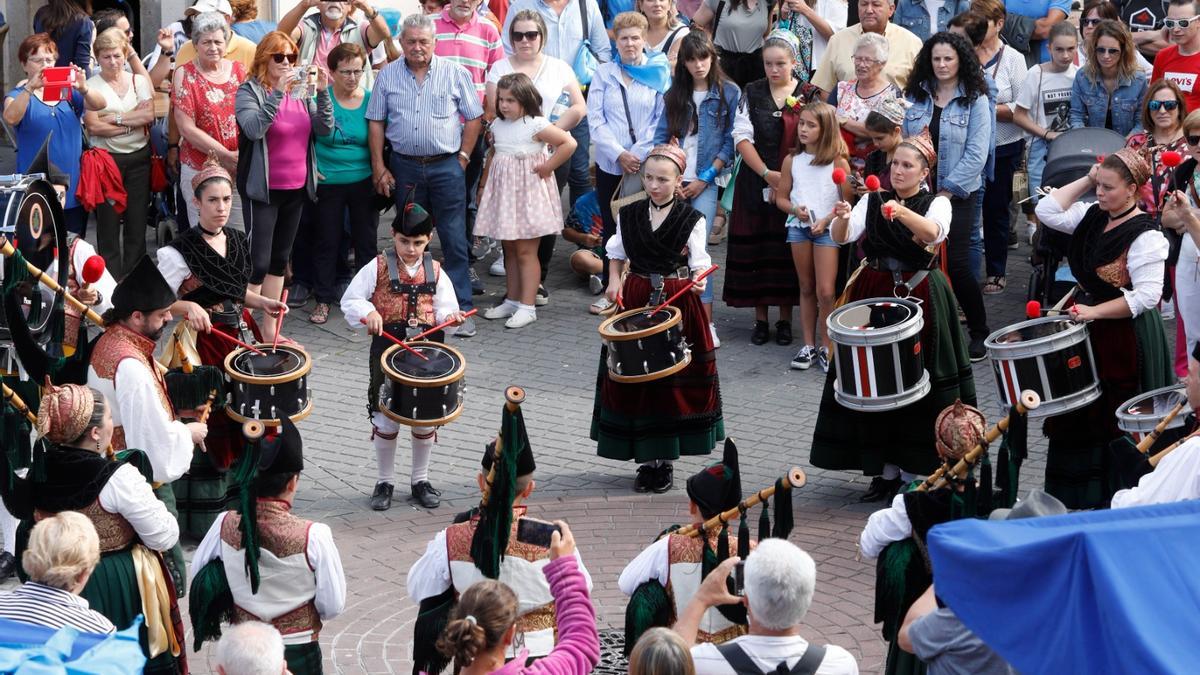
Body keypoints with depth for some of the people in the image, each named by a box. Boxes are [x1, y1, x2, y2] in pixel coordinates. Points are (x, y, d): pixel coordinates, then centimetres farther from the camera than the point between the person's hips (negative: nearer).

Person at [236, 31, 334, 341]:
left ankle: (269, 330, 22)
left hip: (297, 187, 6)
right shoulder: (250, 90, -8)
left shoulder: (302, 90, 8)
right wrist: (278, 92, -31)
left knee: (280, 260, 13)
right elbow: (254, 128, -25)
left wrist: (323, 93, -13)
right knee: (258, 262, -9)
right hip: (263, 188, -6)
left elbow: (324, 129, 0)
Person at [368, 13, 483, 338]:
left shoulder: (455, 74, -1)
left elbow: (473, 119, 4)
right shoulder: (388, 76, 5)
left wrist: (462, 158, -2)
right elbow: (376, 123, 7)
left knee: (454, 238, -5)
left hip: (446, 166, -2)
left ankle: (461, 308, -2)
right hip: (404, 167, 2)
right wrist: (379, 168, 2)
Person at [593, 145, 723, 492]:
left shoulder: (691, 219, -5)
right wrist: (615, 280, -2)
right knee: (635, 379, 3)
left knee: (675, 381, 0)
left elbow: (699, 262, -8)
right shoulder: (629, 215, 4)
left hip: (678, 303, -3)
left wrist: (699, 278, -30)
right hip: (635, 301, 3)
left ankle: (665, 461, 11)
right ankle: (647, 459, 13)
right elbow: (617, 253, 16)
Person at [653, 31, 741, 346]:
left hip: (707, 182, -4)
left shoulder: (729, 93, 3)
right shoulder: (674, 95, 14)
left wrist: (705, 178, -6)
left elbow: (731, 142, 0)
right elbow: (661, 139, 11)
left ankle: (706, 322, -15)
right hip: (674, 181, 4)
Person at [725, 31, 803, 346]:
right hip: (755, 183, 2)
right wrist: (766, 173, -14)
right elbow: (742, 137, -2)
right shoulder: (752, 93, 5)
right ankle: (760, 318, 12)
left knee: (787, 250, 1)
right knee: (754, 249, 2)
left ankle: (785, 318, 11)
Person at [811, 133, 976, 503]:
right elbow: (842, 237, -9)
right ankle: (886, 469, 14)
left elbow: (934, 232, -26)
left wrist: (903, 213, -45)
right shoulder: (873, 201, 6)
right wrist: (842, 219, -33)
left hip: (920, 297, -3)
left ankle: (917, 471, 8)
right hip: (875, 295, 3)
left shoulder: (937, 203, -2)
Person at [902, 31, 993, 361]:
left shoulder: (975, 101, -2)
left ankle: (979, 332, 7)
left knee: (957, 264, -8)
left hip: (956, 194, -3)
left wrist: (947, 191, -12)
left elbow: (976, 154, -8)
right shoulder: (915, 97, 8)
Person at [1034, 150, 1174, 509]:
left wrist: (1094, 312, -26)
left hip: (1125, 337, -8)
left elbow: (1146, 296, -24)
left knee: (1115, 424, 0)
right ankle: (1075, 495, 25)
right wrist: (1086, 180, -4)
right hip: (1088, 329, 8)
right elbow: (1047, 212, -1)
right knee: (1078, 414, 13)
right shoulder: (1092, 216, 4)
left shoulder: (1145, 237, -20)